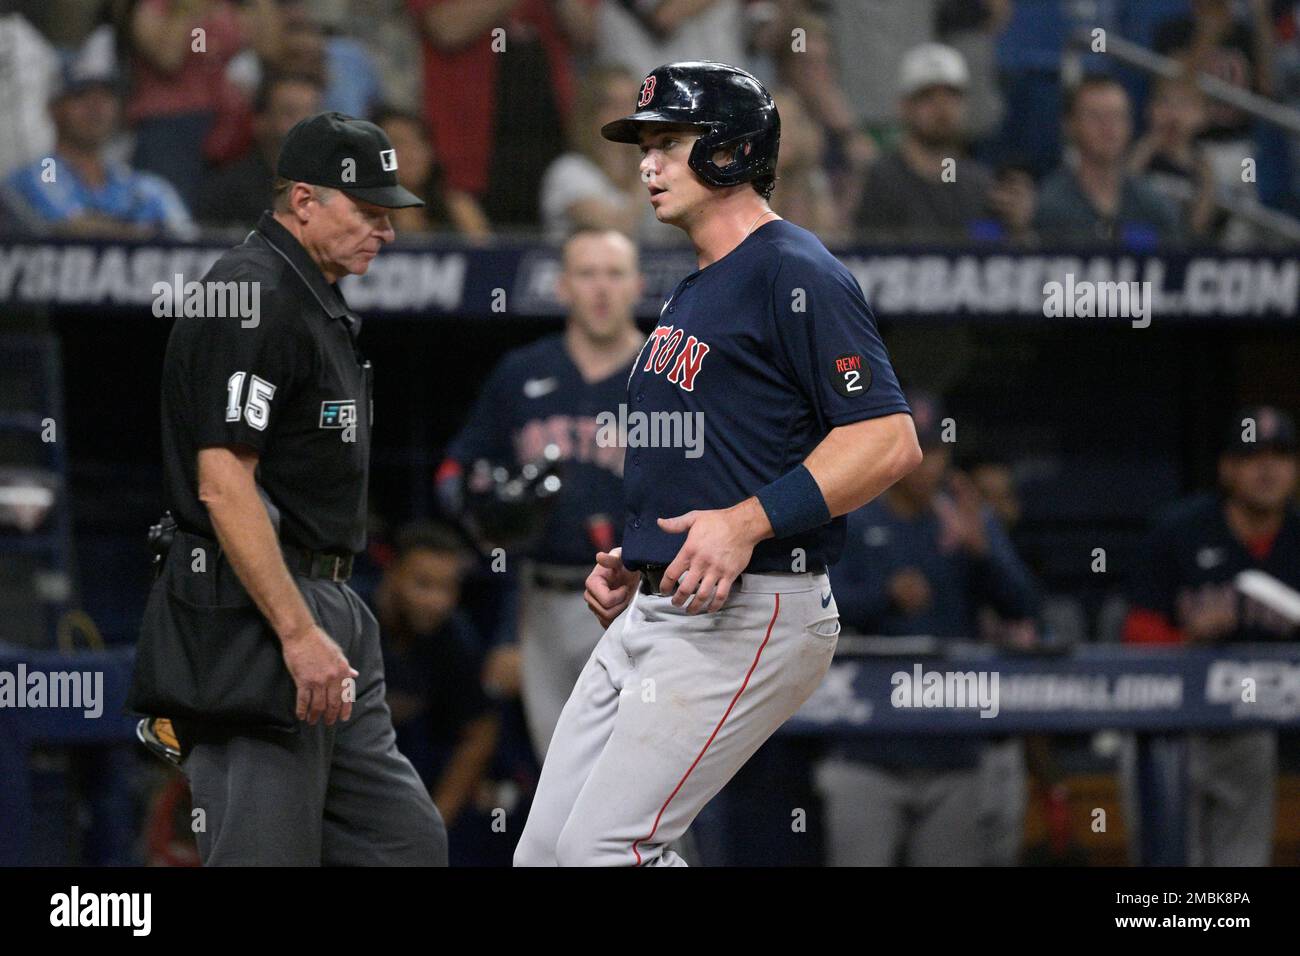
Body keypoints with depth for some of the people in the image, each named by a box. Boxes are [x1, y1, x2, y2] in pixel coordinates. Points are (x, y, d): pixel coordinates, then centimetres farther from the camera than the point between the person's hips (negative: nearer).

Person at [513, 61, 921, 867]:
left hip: (749, 617, -10)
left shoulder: (795, 274, -10)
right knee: (547, 852, 5)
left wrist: (749, 522, -26)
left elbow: (889, 440, -19)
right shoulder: (691, 296, 21)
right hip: (650, 616, 10)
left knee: (603, 848, -18)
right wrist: (631, 563, 15)